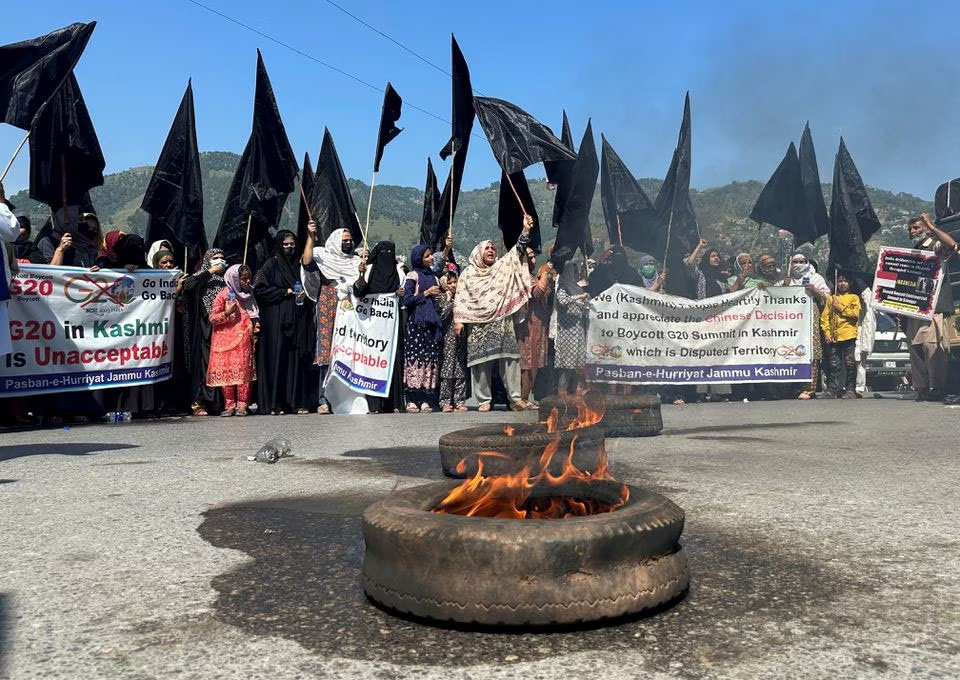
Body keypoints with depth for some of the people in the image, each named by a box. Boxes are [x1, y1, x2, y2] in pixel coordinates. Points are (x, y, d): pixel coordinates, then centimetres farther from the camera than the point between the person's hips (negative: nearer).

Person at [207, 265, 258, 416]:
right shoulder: (223, 295, -3)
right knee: (226, 371, -2)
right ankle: (229, 405, 7)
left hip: (243, 341, 3)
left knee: (243, 370, -3)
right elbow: (212, 318, -5)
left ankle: (242, 404, 1)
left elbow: (253, 316, 24)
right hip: (226, 340, -3)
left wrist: (256, 325, 5)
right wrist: (227, 313, -19)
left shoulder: (248, 295, 11)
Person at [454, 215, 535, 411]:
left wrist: (526, 230, -6)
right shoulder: (468, 274, 10)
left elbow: (517, 251, 5)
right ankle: (484, 400, 4)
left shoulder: (503, 267, 14)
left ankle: (515, 398, -7)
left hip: (502, 322, 1)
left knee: (509, 358, -7)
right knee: (481, 361, -2)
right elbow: (460, 298, 6)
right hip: (478, 324, -1)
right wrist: (458, 320, -3)